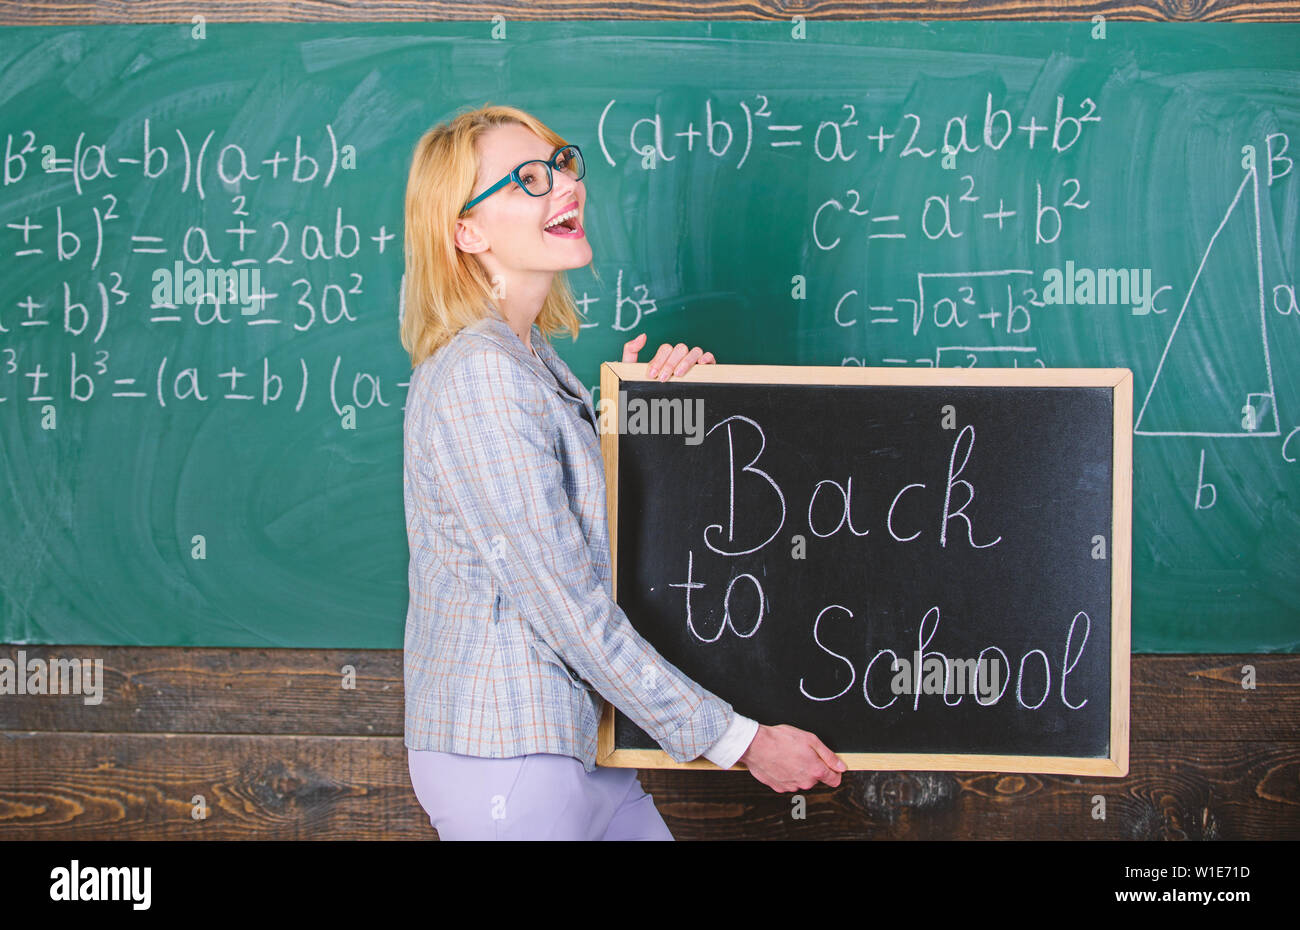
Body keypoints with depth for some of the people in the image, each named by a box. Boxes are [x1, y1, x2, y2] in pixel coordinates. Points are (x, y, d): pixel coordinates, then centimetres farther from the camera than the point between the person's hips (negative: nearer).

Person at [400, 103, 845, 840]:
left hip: (577, 746, 9)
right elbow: (568, 609, -21)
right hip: (506, 765, -9)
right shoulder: (477, 377, -20)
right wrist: (740, 742, -16)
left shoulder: (530, 357, 10)